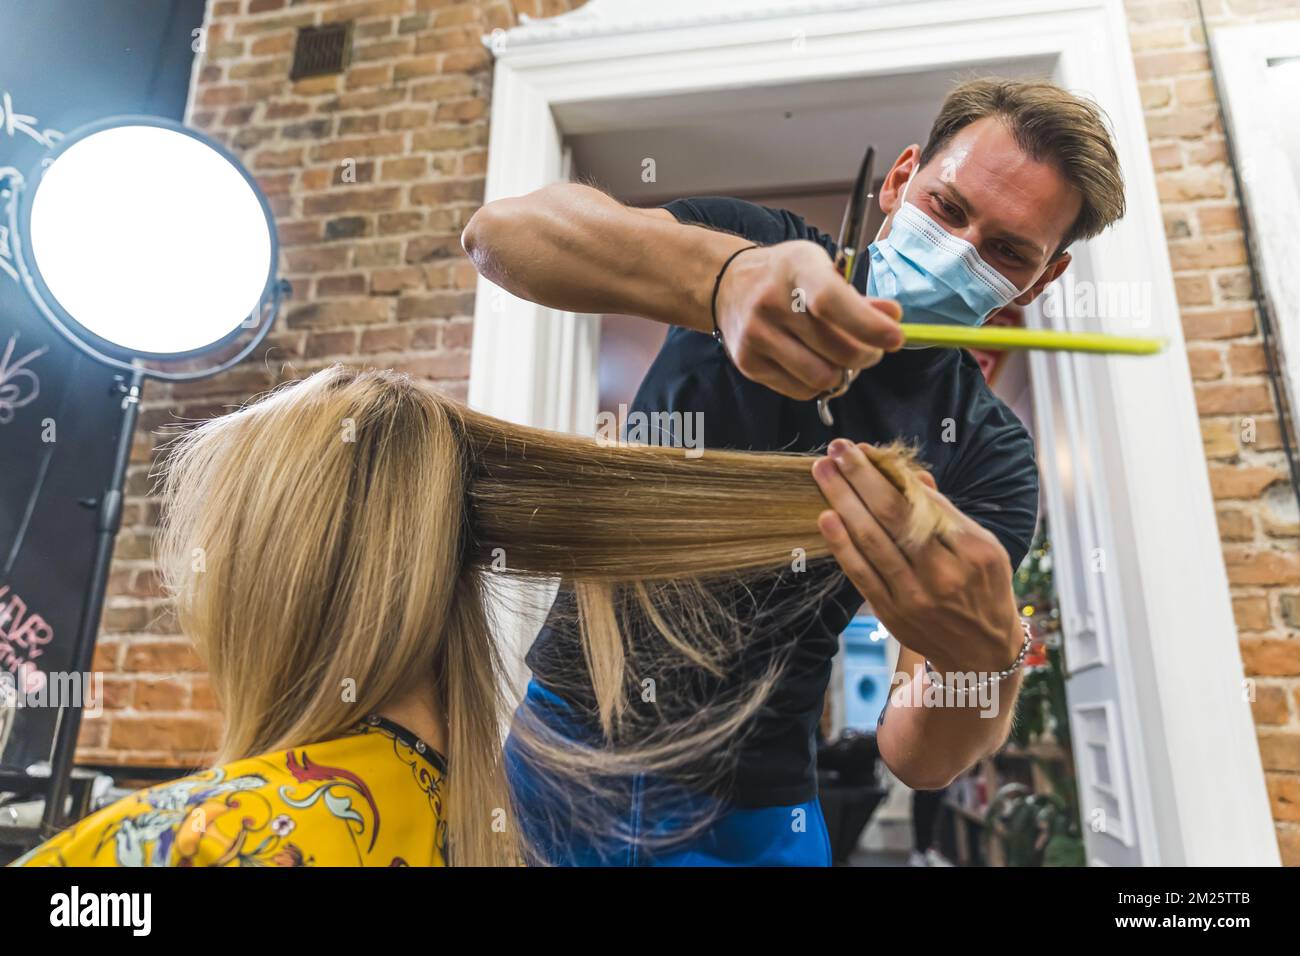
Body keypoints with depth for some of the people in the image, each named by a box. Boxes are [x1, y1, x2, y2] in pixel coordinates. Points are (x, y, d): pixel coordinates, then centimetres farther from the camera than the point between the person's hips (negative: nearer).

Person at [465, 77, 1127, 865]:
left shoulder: (988, 455, -10)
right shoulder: (761, 249, -7)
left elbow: (917, 759, -17)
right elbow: (500, 229, -24)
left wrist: (985, 658, -40)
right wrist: (721, 277, -42)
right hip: (567, 730, 2)